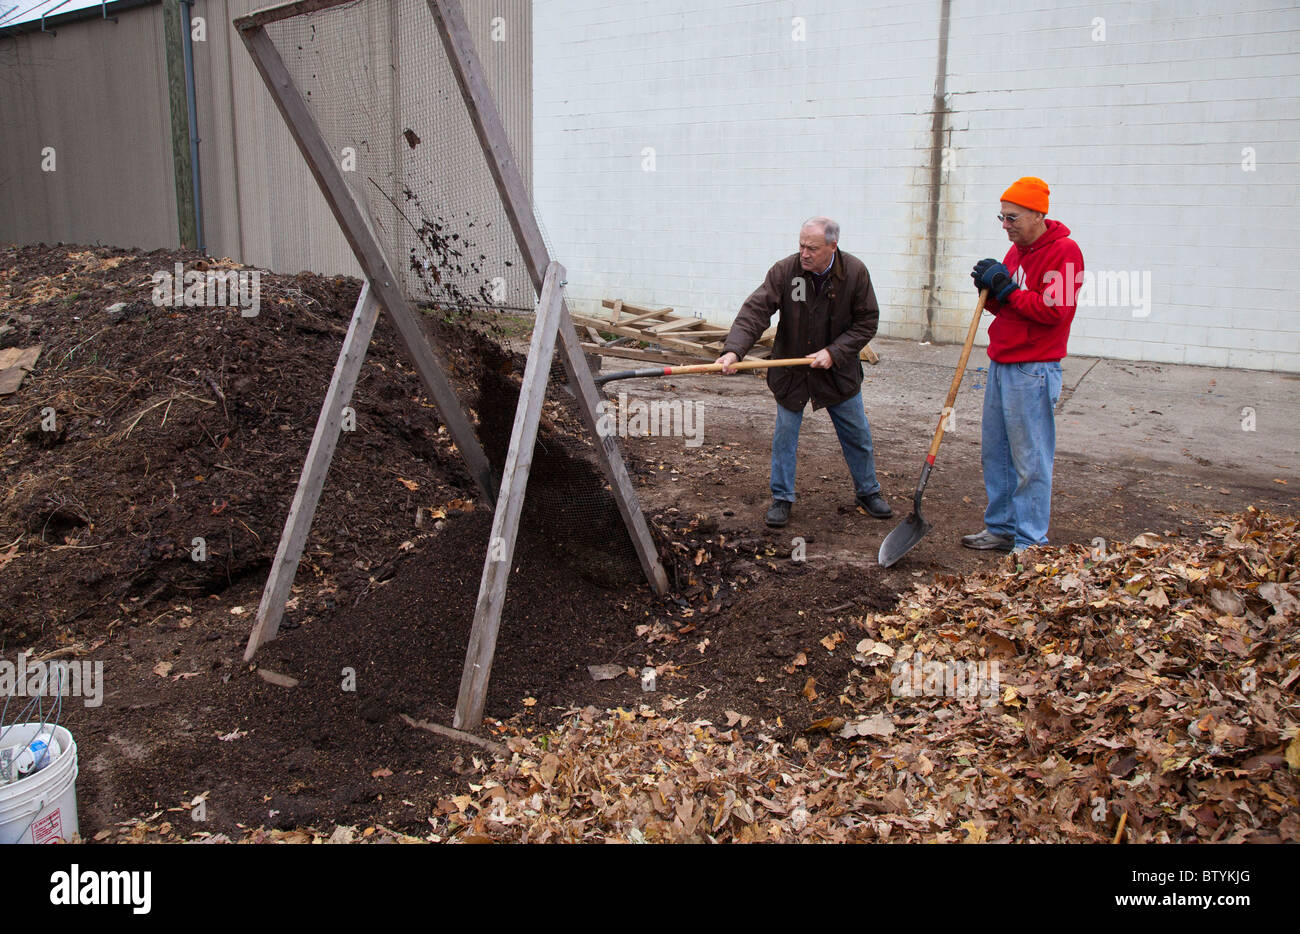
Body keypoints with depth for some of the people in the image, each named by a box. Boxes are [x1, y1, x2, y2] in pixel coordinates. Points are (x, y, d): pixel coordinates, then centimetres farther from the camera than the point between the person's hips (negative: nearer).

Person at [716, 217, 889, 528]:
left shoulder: (855, 272, -14)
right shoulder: (784, 271, -18)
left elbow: (867, 322, -8)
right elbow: (755, 312, -25)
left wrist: (834, 352, -20)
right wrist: (733, 350, -40)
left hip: (838, 370, 1)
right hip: (790, 370, -1)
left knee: (857, 434, 11)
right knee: (785, 433, 3)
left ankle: (868, 492, 31)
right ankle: (782, 498, 18)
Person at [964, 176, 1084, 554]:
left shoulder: (1063, 251, -11)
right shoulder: (1017, 250, 16)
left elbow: (1053, 310, -20)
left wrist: (1007, 290, -15)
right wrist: (990, 289, 0)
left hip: (1033, 372, -9)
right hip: (1001, 366, 9)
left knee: (1030, 460, -4)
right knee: (994, 452, 13)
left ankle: (1030, 543, 4)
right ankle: (1001, 528, 25)